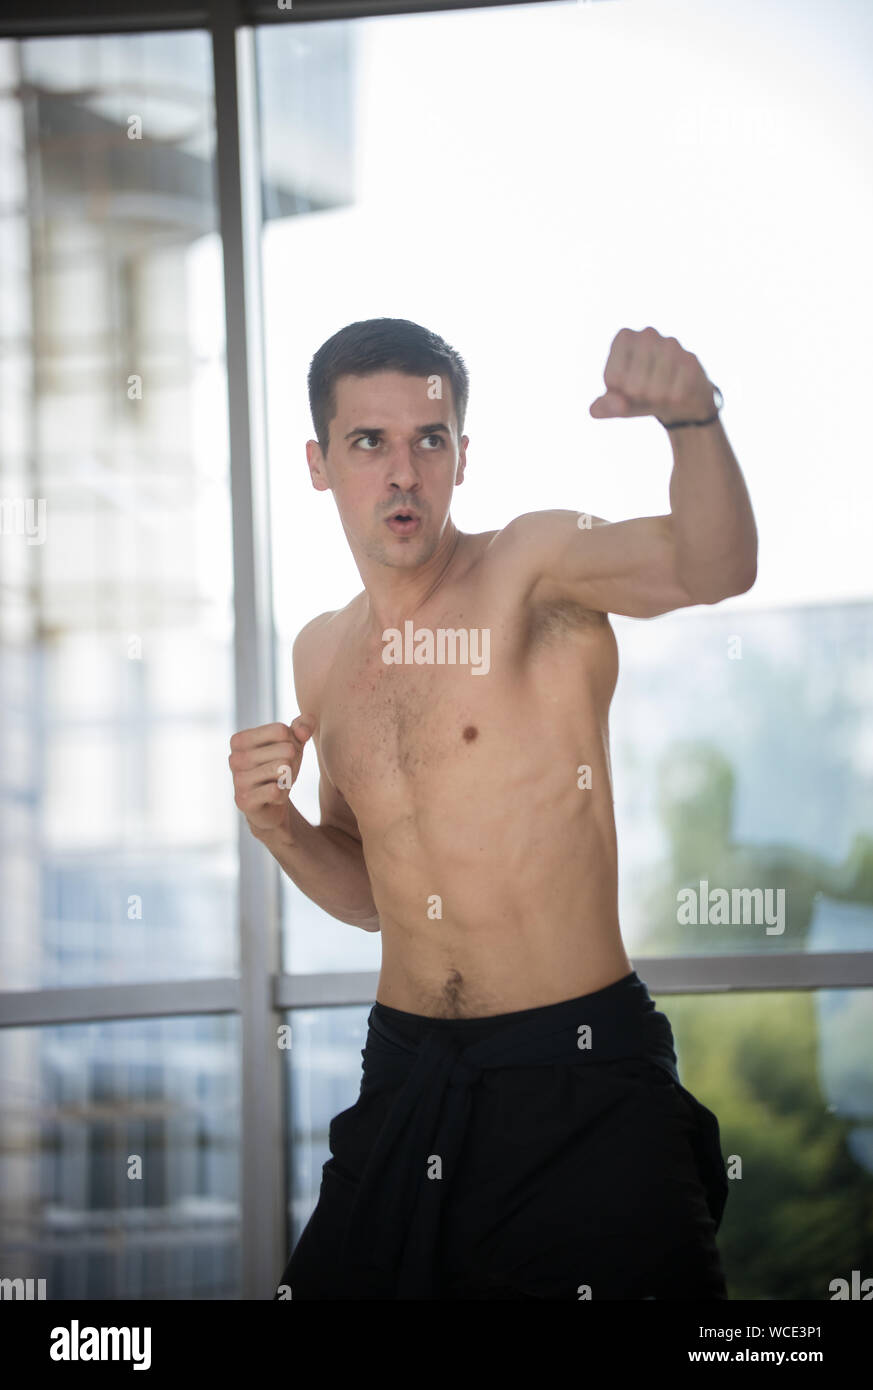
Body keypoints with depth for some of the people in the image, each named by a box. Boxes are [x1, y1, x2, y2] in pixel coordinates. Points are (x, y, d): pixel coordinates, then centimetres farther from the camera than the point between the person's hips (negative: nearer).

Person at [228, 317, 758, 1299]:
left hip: (581, 1078, -6)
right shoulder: (323, 653, 11)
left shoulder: (534, 567, -6)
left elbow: (713, 569, -27)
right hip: (406, 1078, 6)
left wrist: (692, 417, -45)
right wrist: (278, 828, -1)